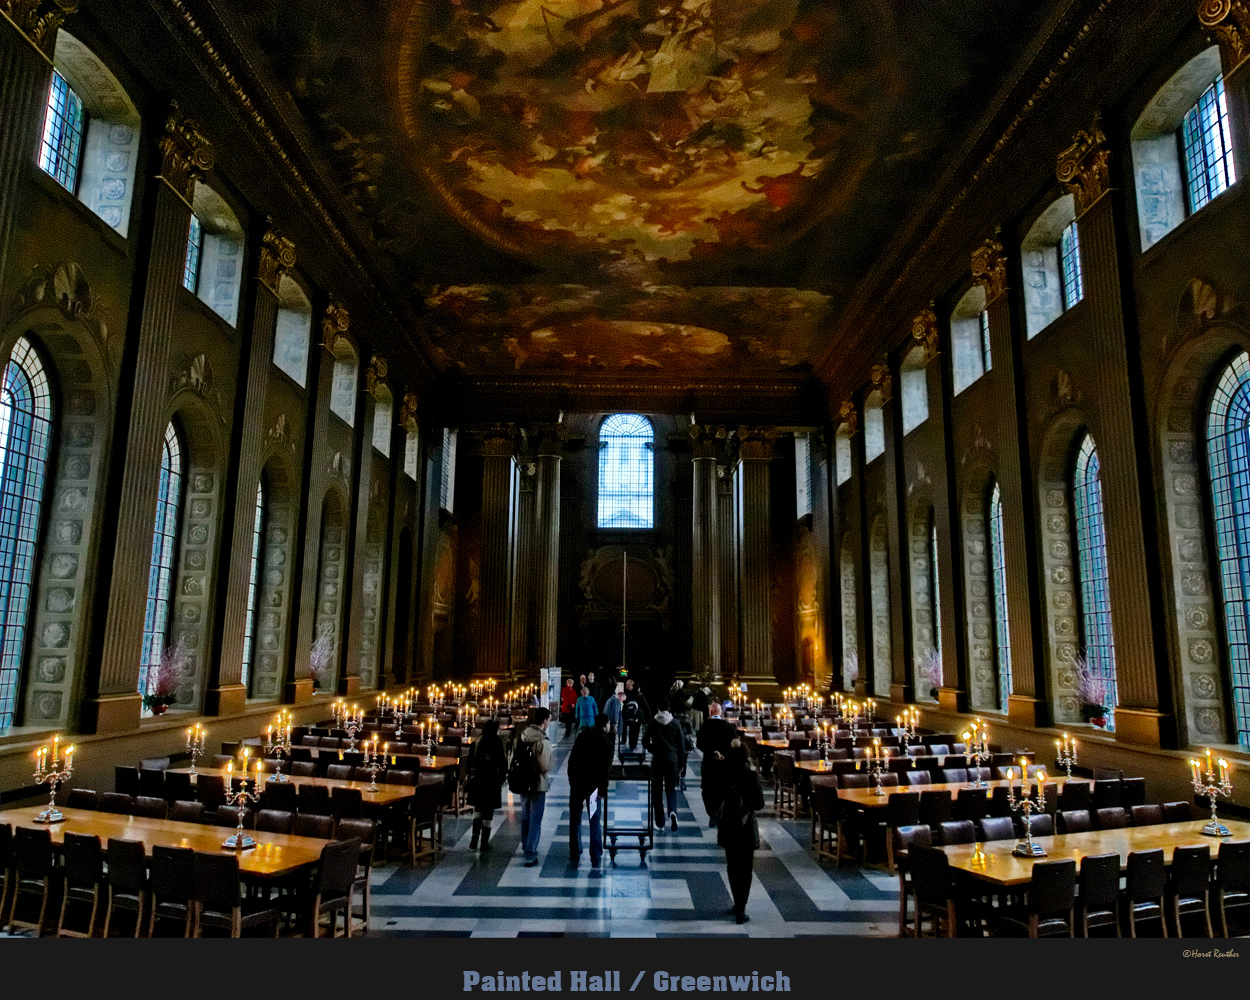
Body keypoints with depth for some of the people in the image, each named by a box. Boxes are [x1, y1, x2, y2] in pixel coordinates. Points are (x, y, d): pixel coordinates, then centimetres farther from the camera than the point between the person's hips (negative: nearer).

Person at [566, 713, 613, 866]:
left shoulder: (582, 735, 4)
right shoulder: (606, 741, -7)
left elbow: (572, 759, 4)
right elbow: (605, 767, -10)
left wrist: (571, 779, 9)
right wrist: (602, 790, -6)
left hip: (576, 783, 2)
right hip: (594, 785, -2)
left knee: (575, 820, 10)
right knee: (595, 821, 7)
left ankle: (574, 856, 13)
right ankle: (596, 859, 8)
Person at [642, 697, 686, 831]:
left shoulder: (652, 723, -4)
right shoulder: (675, 723, 0)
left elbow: (645, 743, -2)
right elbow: (682, 744, 2)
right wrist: (681, 764, 9)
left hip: (657, 760, -1)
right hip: (672, 760, 2)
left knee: (657, 791, 8)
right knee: (671, 788, 14)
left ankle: (659, 823, 9)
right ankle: (672, 811, -13)